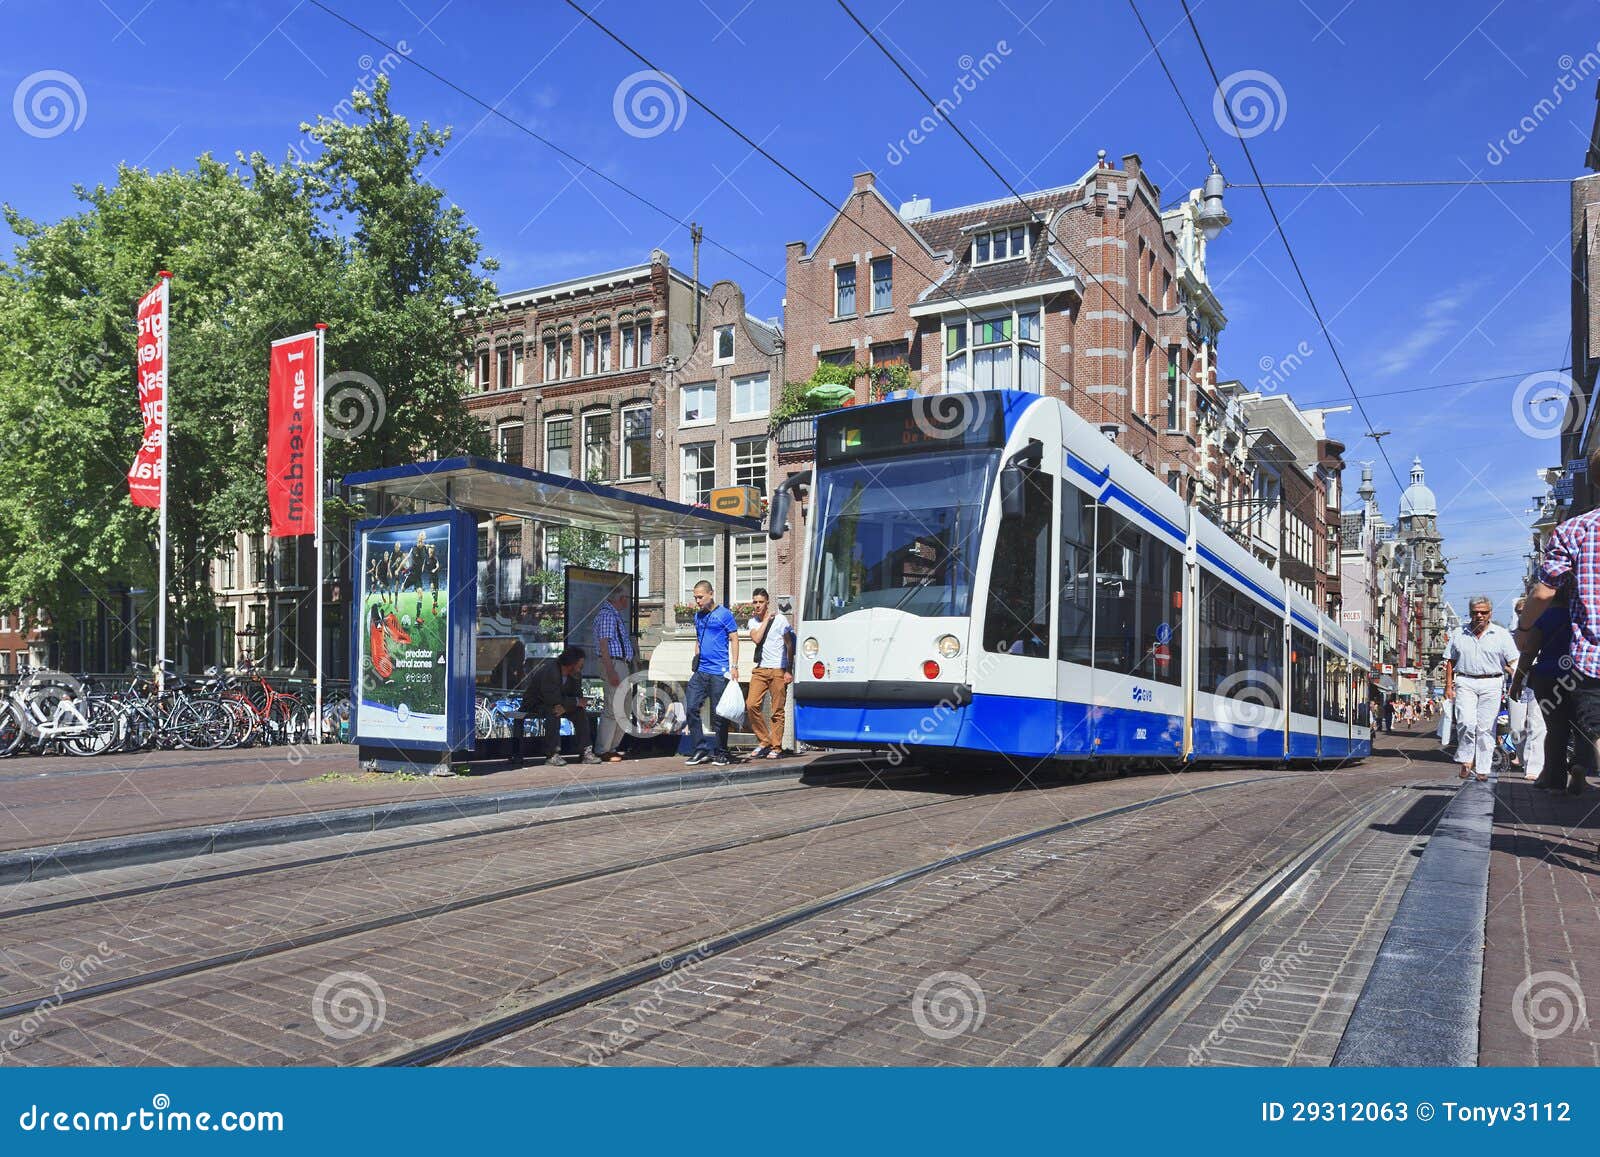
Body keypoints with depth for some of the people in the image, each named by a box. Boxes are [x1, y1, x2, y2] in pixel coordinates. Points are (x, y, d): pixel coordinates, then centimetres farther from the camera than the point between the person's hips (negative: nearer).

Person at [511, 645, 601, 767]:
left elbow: (578, 696, -8)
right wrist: (576, 702, -22)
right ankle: (551, 756, -34)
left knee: (580, 711, -12)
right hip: (534, 706, -7)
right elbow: (553, 700, -33)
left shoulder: (575, 674, -6)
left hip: (556, 704, 7)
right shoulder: (548, 671, -30)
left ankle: (586, 752, -13)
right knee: (553, 712, -35)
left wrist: (565, 706, -29)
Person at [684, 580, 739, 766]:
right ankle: (701, 749, 6)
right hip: (700, 672, 6)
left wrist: (734, 666, -11)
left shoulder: (724, 614, -4)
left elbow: (734, 639, -5)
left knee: (719, 714, 0)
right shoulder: (698, 616, 15)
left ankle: (721, 753, 11)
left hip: (719, 672, -6)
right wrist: (696, 662, 18)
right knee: (691, 708, -2)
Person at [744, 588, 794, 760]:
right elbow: (756, 639, -11)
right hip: (760, 669, 4)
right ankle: (764, 741, 7)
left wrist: (789, 671, -7)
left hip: (778, 670, -4)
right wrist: (766, 619, -10)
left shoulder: (780, 619, -3)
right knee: (751, 705, -7)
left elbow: (790, 645, -2)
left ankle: (776, 747, 6)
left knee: (777, 710, -2)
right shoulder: (753, 621, 10)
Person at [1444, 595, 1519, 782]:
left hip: (1491, 684, -1)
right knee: (1466, 722, -16)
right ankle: (1466, 760, 0)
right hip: (1465, 683, 1)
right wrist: (1448, 685, 5)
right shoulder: (1459, 634, 11)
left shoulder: (1501, 634, 7)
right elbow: (1450, 661, 13)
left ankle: (1483, 769, 5)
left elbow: (1512, 662, 1)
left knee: (1486, 727, 0)